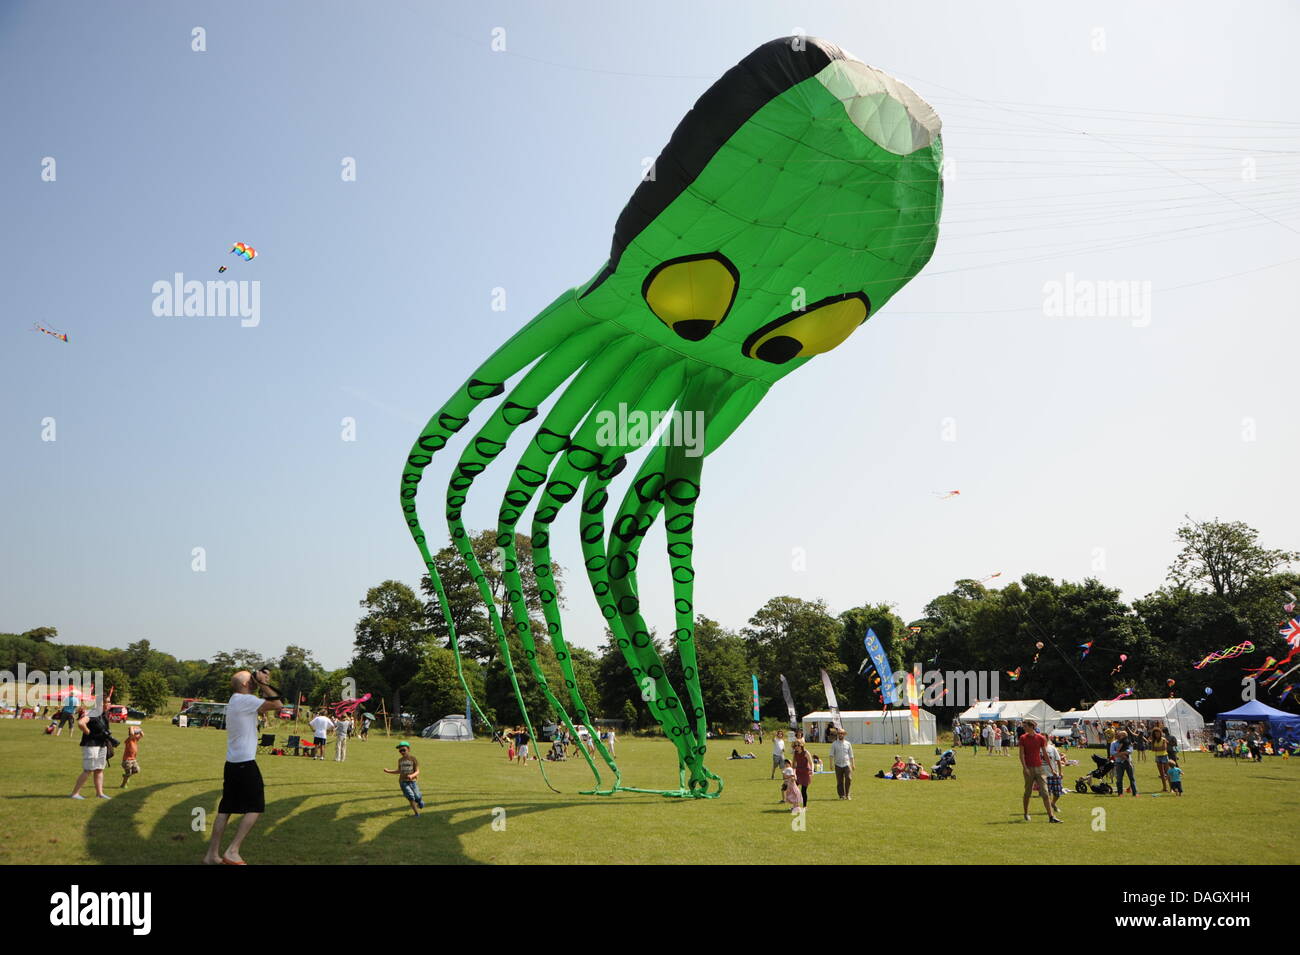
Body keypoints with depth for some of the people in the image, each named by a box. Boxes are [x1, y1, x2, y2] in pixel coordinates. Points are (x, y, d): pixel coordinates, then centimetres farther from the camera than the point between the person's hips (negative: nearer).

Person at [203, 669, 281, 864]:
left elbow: (263, 707, 22)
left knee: (225, 809, 10)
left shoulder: (235, 701, 15)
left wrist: (262, 685, 14)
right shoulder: (245, 700, -13)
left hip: (232, 763, 9)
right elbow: (277, 704, -19)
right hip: (245, 764, -9)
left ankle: (212, 855, 11)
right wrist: (264, 684, -9)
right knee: (255, 808, -1)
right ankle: (232, 852, -5)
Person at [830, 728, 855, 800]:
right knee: (839, 781, 0)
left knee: (848, 778, -15)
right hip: (838, 765, 0)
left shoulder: (848, 743, 10)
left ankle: (847, 794, -1)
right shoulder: (834, 744, 5)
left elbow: (851, 755, 15)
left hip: (847, 764, 0)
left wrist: (853, 764, 11)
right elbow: (831, 754, -1)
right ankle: (842, 795, 9)